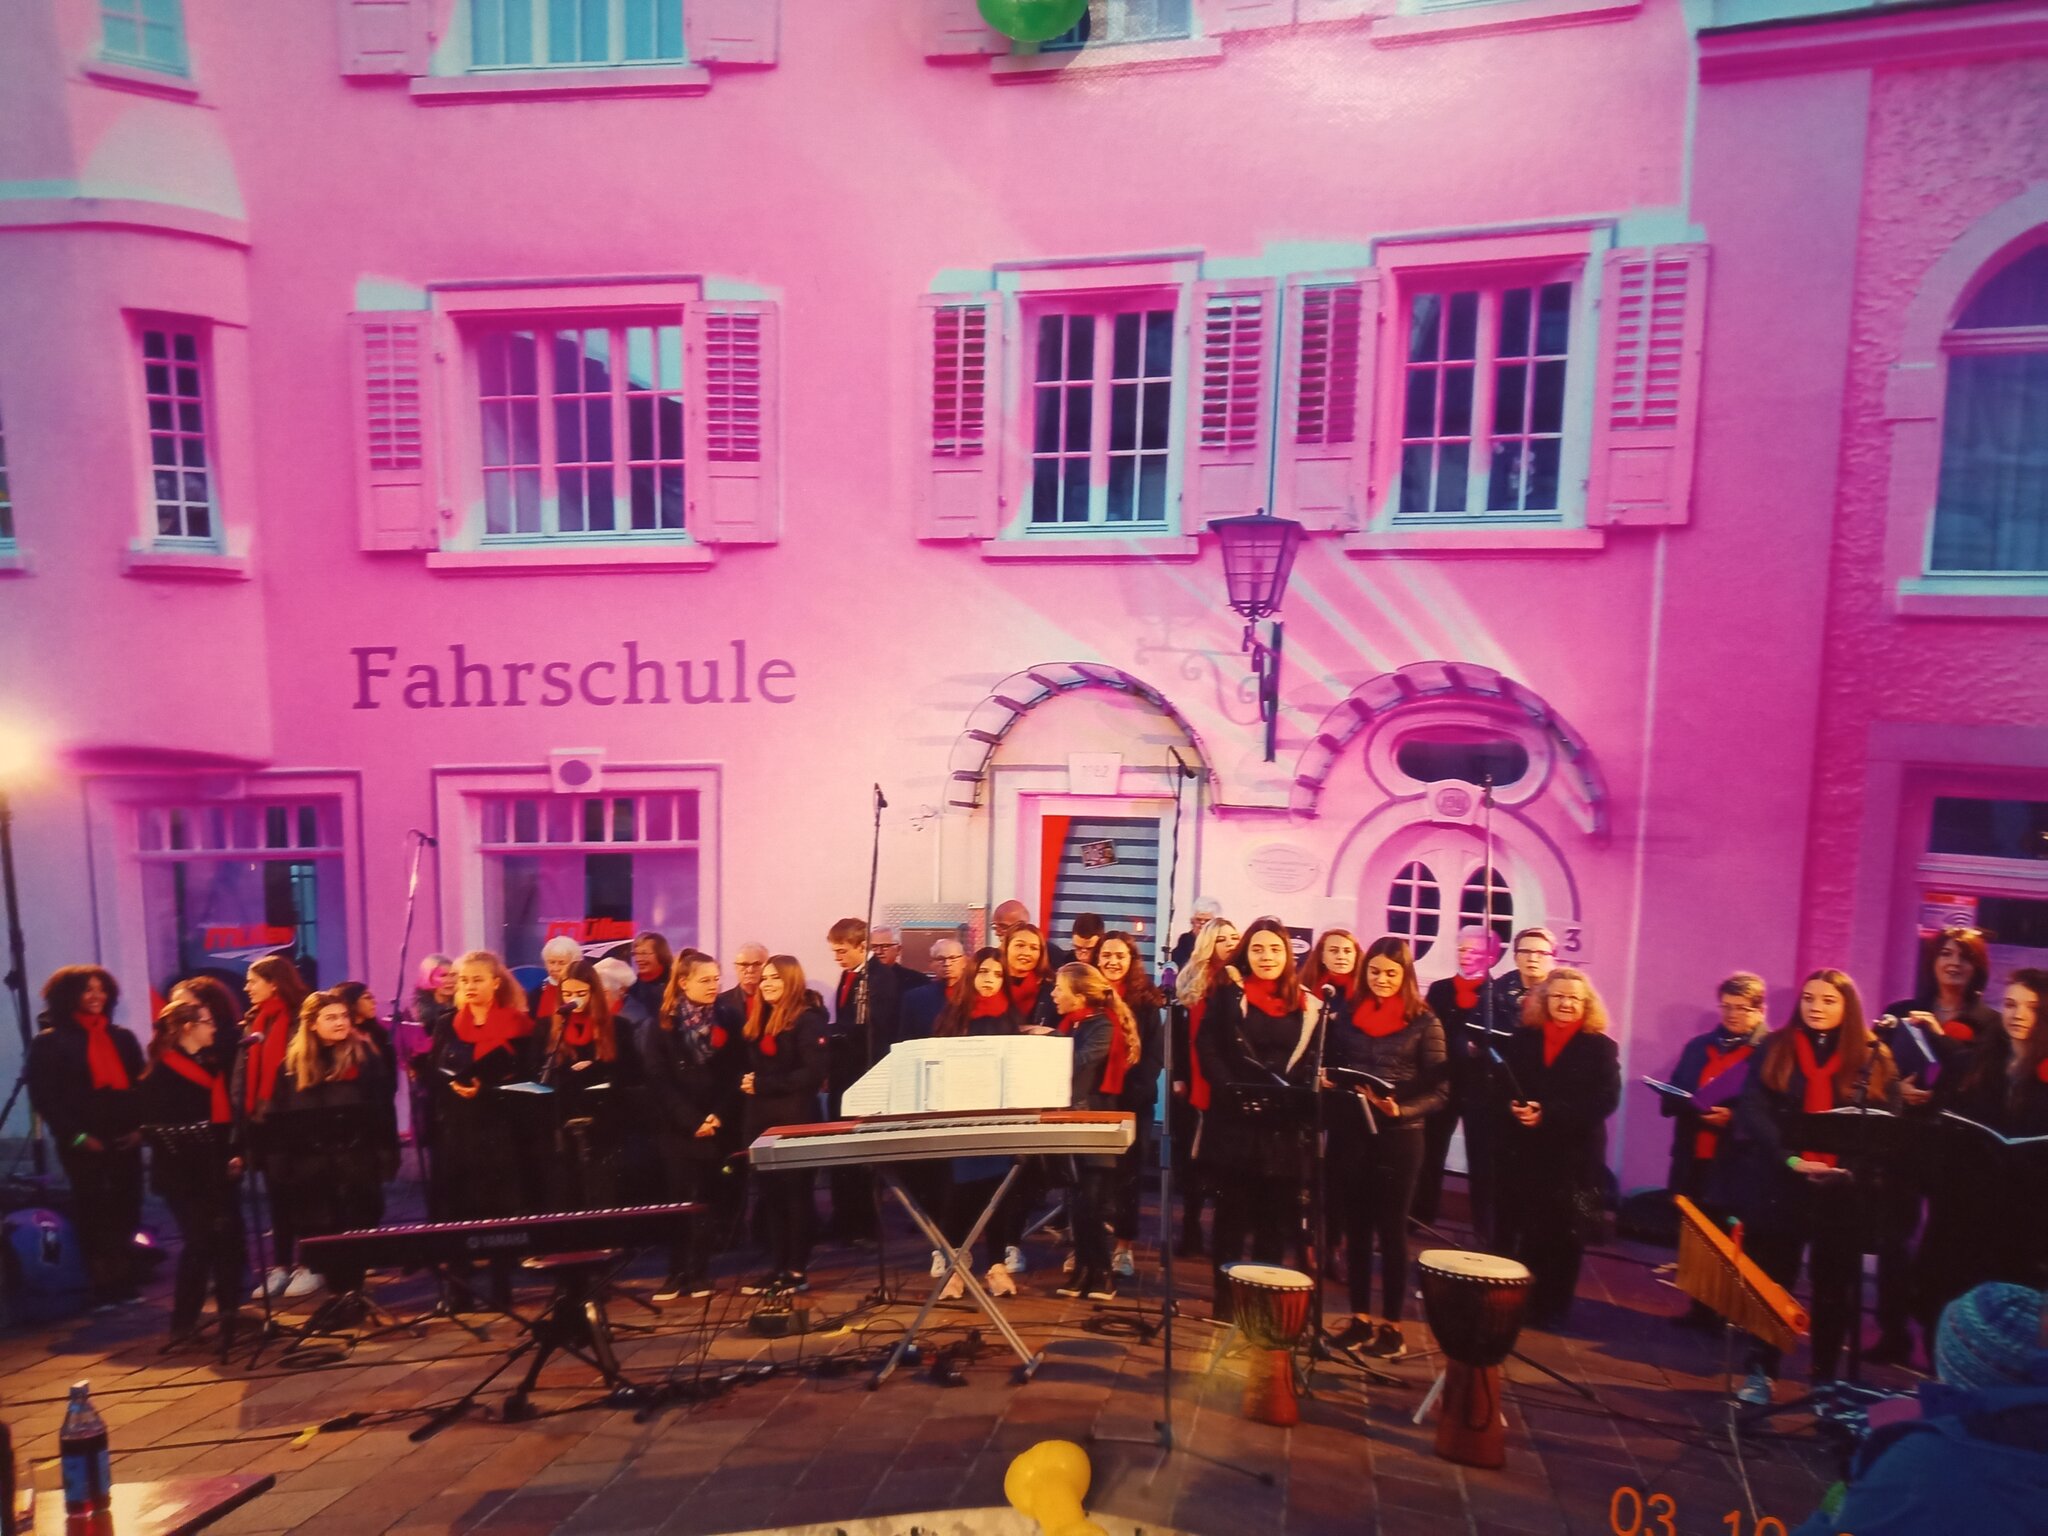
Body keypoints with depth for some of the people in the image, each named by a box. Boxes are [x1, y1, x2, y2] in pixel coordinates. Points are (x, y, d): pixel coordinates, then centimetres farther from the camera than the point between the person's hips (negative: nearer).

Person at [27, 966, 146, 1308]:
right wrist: (76, 1136, -12)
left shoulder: (122, 1037, 13)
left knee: (126, 1210, 6)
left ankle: (124, 1284, 16)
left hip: (125, 1139, 4)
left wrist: (140, 1126, 1)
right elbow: (44, 1097, -6)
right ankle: (102, 1289, 10)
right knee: (92, 1214, 1)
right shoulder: (50, 1041, -2)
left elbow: (141, 1085, 14)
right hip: (83, 1144, -4)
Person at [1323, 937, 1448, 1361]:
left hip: (1399, 1136, -3)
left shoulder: (1424, 1022, -4)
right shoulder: (1344, 1012, 5)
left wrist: (1402, 1110, -21)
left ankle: (1392, 1325, 18)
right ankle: (1359, 1317, 23)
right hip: (1348, 1131, 3)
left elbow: (1439, 1089, -6)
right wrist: (1323, 1080, -10)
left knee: (1391, 1230, 6)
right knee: (1355, 1227, 10)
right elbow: (1327, 1064, 11)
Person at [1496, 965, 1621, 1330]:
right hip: (1522, 1151, 2)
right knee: (1513, 1232, 6)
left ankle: (1550, 1307, 22)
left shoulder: (1600, 1047, -1)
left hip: (1574, 1156, -2)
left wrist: (1548, 1114, -21)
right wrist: (1514, 1107, -19)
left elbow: (1605, 1100, -12)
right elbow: (1501, 1085, 4)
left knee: (1563, 1238, 8)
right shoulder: (1522, 1039, 7)